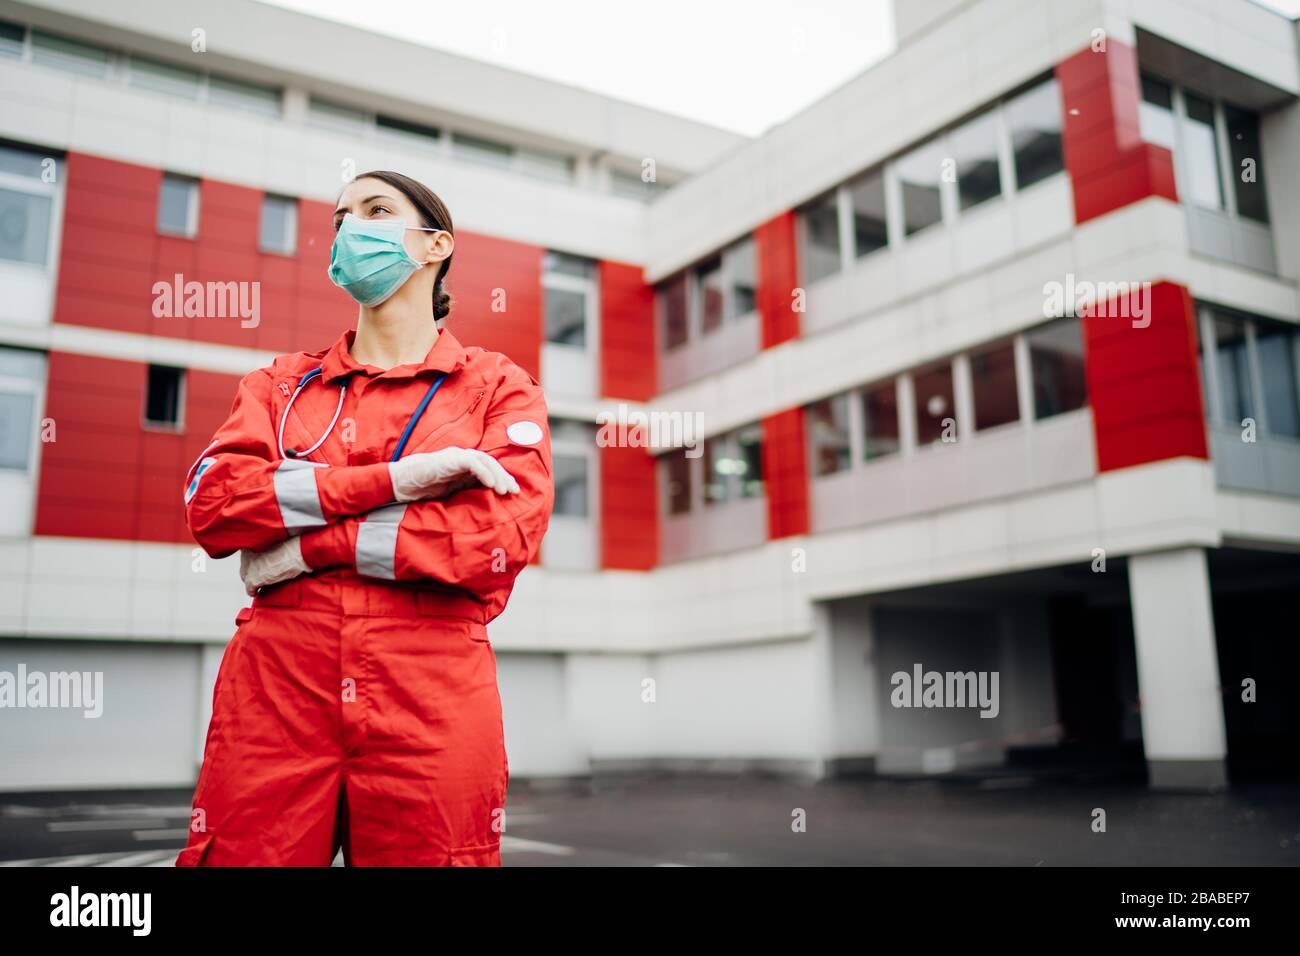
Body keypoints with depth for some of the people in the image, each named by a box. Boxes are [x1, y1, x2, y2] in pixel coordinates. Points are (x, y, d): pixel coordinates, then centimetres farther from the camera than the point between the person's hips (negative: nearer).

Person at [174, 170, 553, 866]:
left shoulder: (499, 388, 8)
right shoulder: (282, 383, 17)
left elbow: (505, 535, -9)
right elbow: (211, 503, 0)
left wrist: (309, 544, -8)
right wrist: (393, 478, -12)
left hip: (431, 704, -2)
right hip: (274, 686, 2)